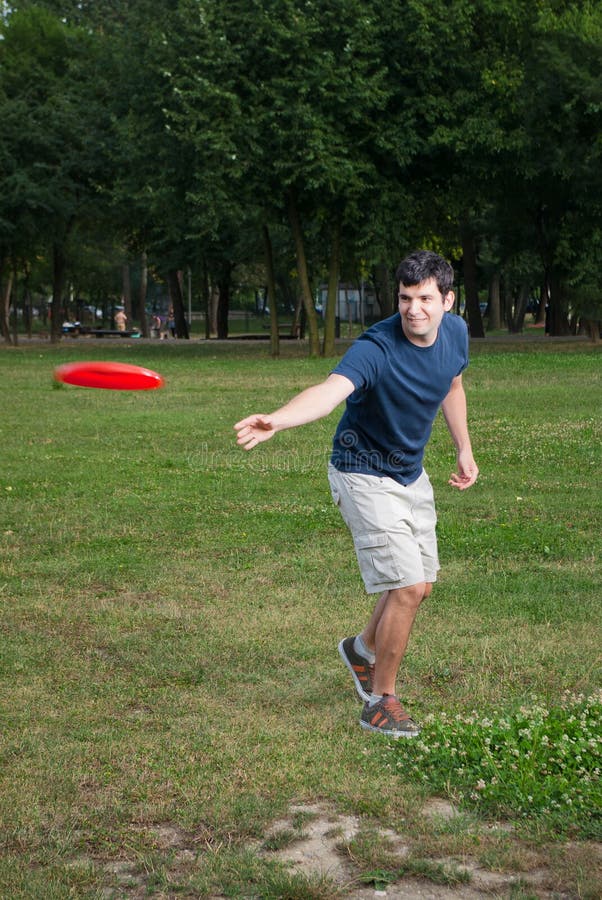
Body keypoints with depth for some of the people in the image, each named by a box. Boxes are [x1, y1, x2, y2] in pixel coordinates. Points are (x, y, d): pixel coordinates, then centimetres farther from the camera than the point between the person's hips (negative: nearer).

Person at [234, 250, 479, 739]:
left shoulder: (455, 332, -7)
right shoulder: (377, 349, -30)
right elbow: (330, 390, -49)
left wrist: (464, 451, 18)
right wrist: (277, 419, -68)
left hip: (412, 473, 8)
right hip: (365, 474, -7)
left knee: (421, 584, 16)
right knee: (406, 587, -14)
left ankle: (363, 649, 44)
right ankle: (381, 701, 4)